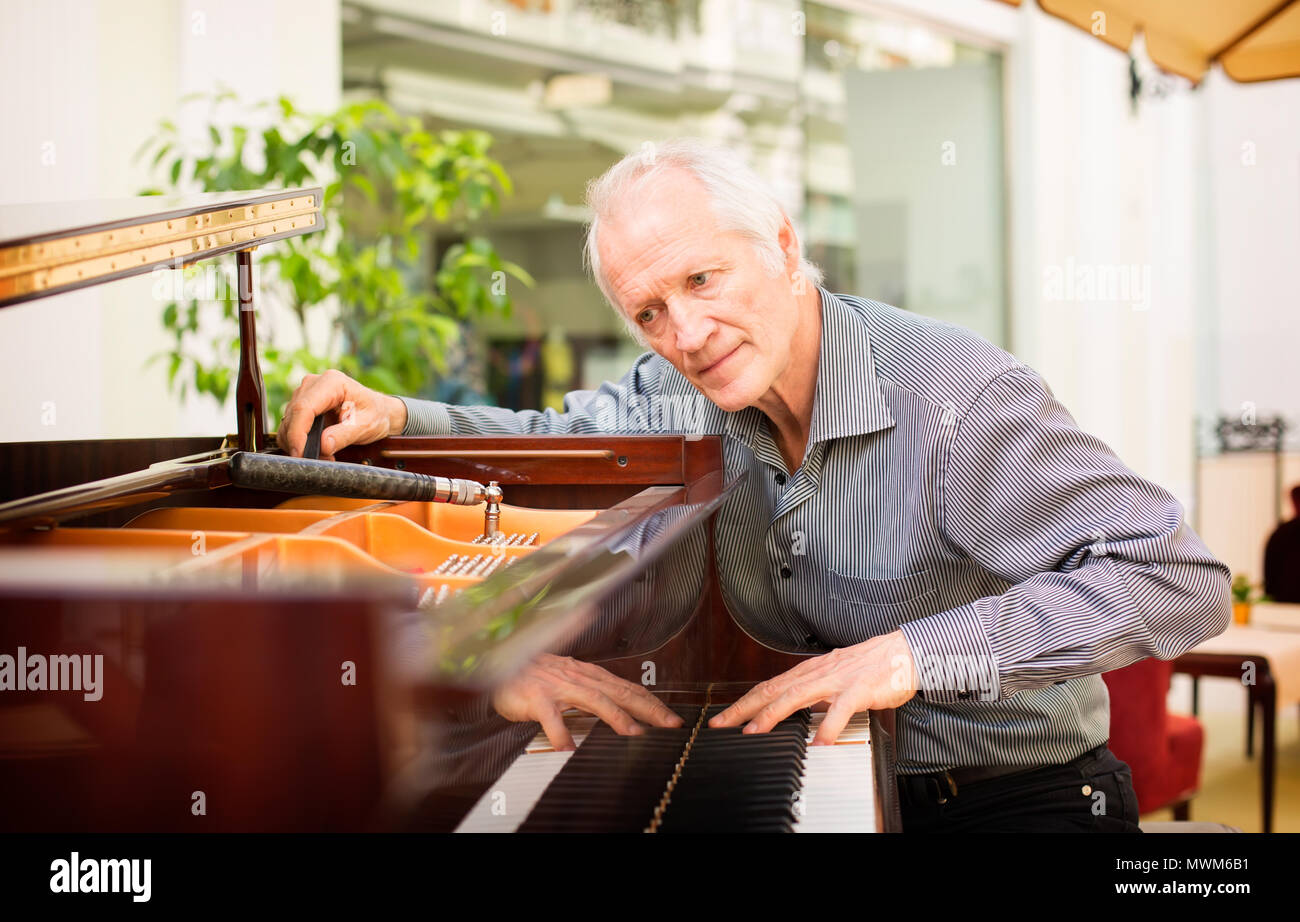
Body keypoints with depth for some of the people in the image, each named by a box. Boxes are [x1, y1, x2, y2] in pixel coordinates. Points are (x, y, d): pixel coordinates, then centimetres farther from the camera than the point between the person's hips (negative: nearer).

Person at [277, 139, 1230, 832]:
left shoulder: (956, 398, -22)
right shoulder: (684, 395, -2)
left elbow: (1181, 581, -26)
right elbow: (559, 442, 16)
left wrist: (915, 652, -33)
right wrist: (393, 416, -4)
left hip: (1021, 795, -4)